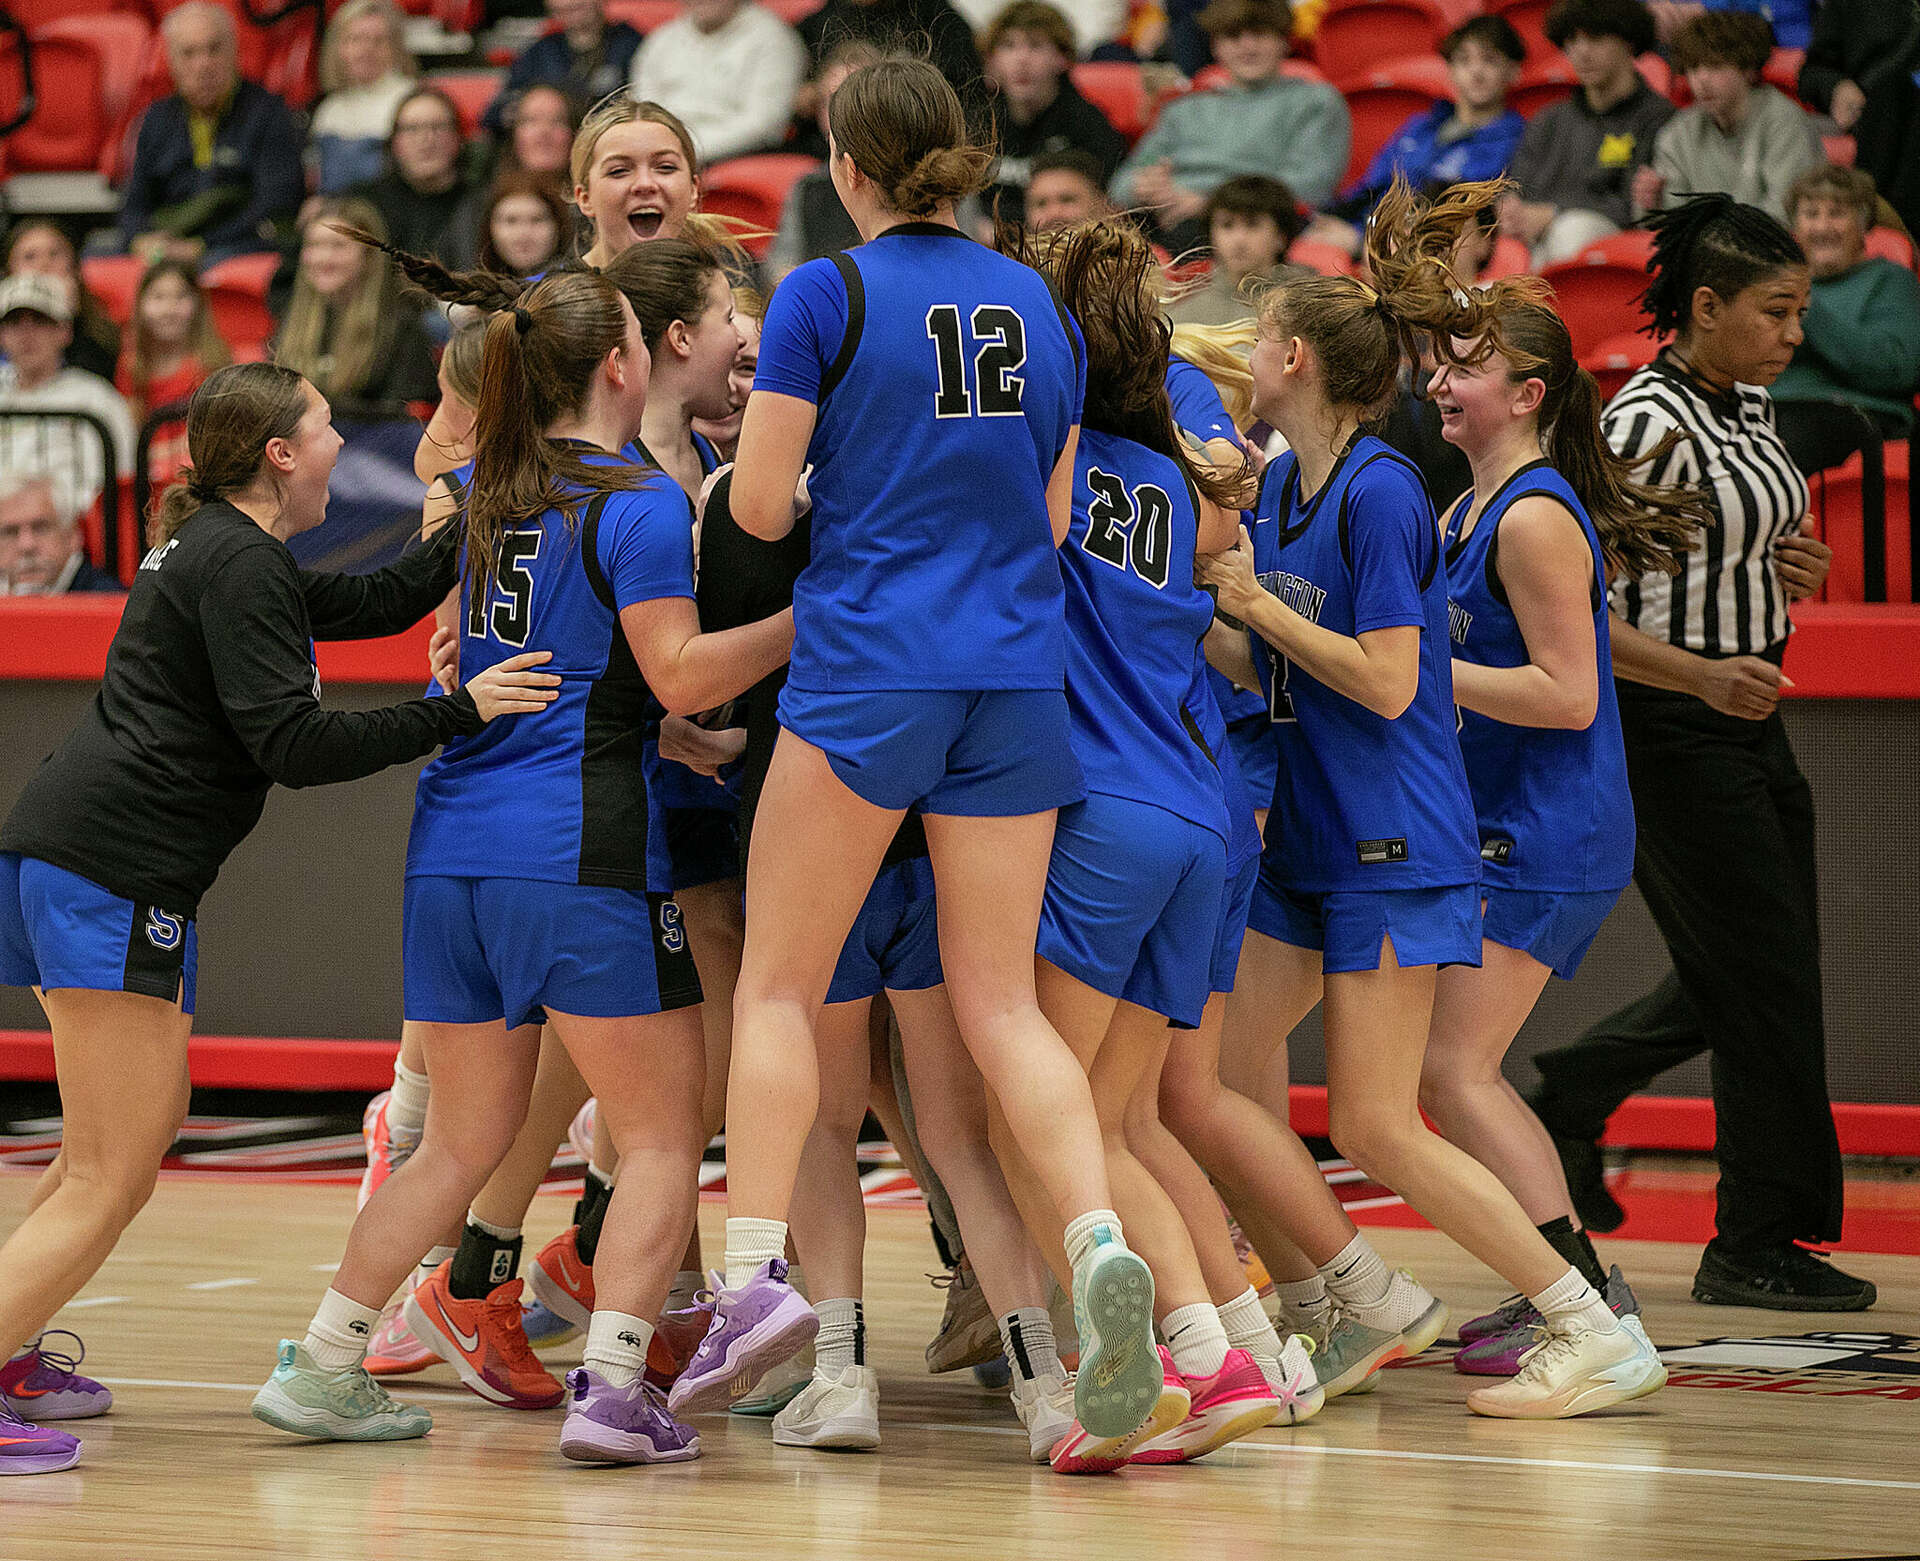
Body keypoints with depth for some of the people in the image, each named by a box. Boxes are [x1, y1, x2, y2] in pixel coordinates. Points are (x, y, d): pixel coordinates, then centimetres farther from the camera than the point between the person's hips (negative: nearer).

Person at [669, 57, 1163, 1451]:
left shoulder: (824, 297, -4)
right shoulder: (1037, 305, 12)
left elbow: (762, 509, -4)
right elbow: (1051, 519, 15)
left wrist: (763, 476, 17)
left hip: (867, 674, -4)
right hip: (1017, 682, 4)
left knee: (779, 986, 4)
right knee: (1002, 1001, 5)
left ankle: (756, 1272, -10)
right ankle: (1101, 1244, -17)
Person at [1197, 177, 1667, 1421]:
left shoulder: (1380, 492, -15)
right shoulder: (1277, 487, 10)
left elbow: (1386, 684, -19)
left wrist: (1251, 599, -14)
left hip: (1393, 851, -9)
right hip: (1303, 844, 9)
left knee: (1376, 1127, -11)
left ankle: (1599, 1337, -5)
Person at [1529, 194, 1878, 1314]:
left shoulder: (1751, 405, 9)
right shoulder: (1645, 426, -18)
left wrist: (1792, 570, 2)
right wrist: (1703, 676, -28)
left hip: (1750, 715, 9)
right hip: (1669, 730, -9)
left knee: (1749, 974, 14)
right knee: (1763, 975, -5)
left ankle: (1567, 1096, 32)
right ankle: (1756, 1241, 4)